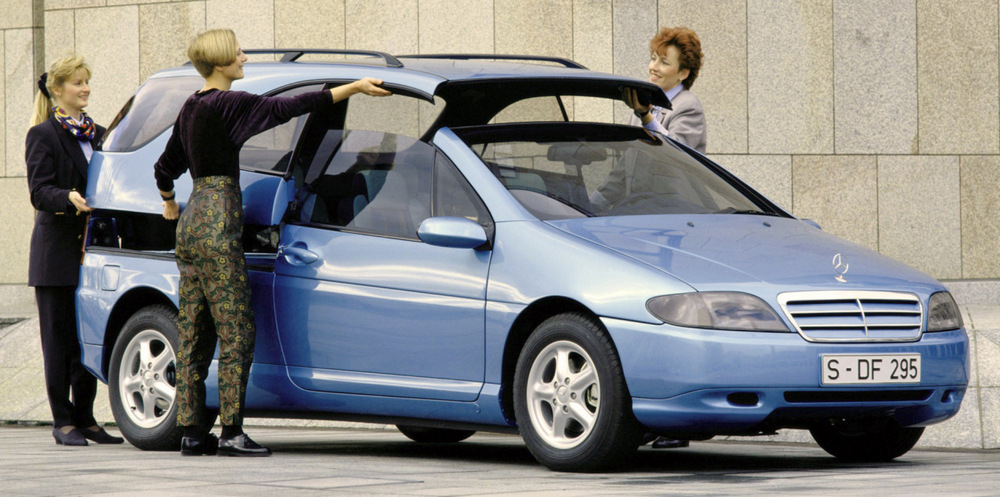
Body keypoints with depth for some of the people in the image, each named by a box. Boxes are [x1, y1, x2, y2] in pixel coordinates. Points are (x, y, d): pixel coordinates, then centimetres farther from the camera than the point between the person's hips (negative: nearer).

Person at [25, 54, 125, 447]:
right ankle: (63, 421, 2)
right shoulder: (43, 135, -3)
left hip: (92, 249, 6)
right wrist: (69, 199, -30)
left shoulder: (98, 134, 16)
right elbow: (40, 191, -12)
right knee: (59, 337, -2)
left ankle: (84, 417, 13)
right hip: (58, 251, -6)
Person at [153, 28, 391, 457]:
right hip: (216, 224, -10)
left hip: (192, 224, 10)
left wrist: (170, 204, 46)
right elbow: (289, 108, -19)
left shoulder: (192, 108, 15)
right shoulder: (225, 104, -13)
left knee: (194, 333, 9)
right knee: (236, 330, -7)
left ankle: (191, 430, 10)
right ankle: (231, 433, -10)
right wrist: (354, 88, -17)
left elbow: (165, 167, 26)